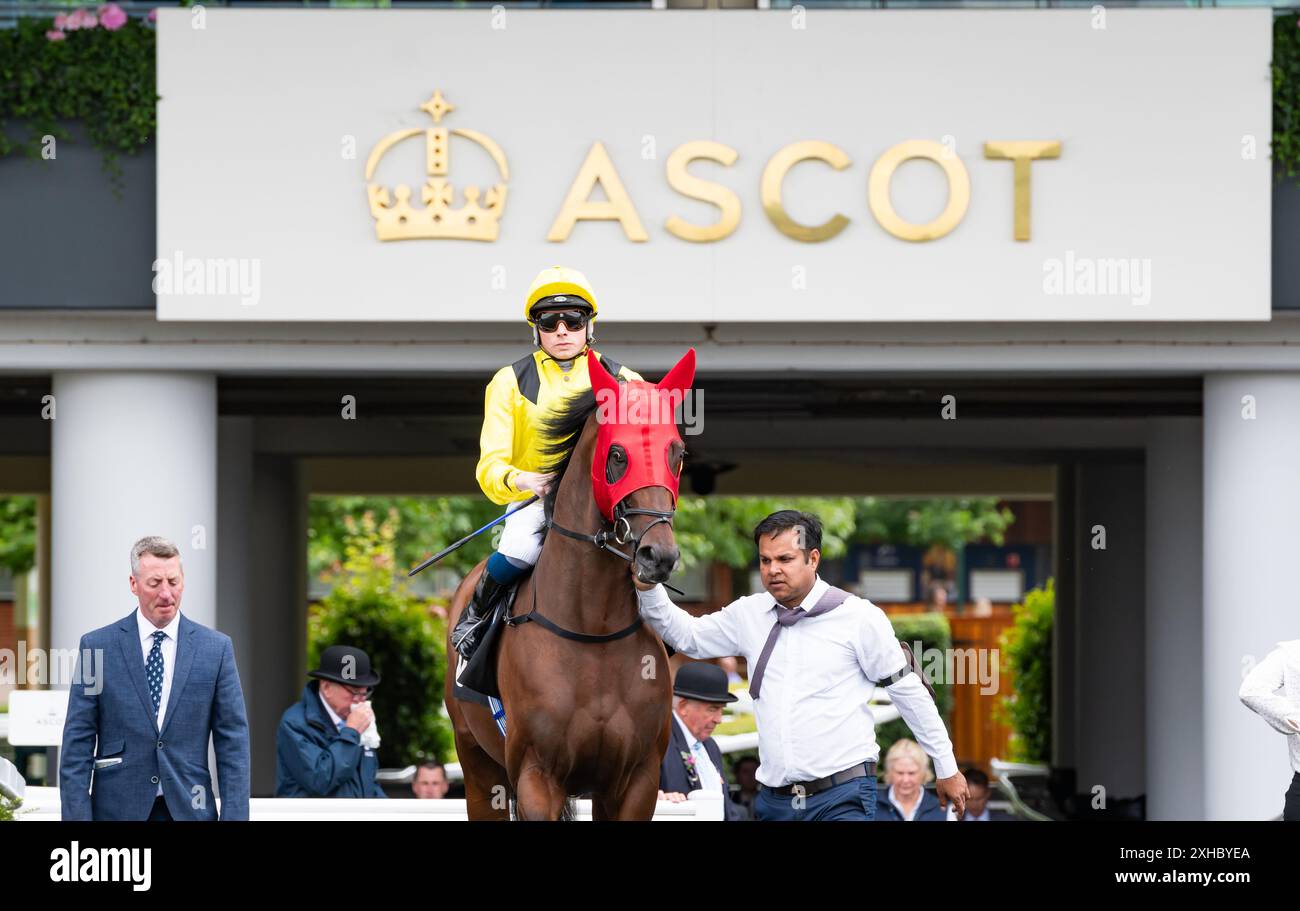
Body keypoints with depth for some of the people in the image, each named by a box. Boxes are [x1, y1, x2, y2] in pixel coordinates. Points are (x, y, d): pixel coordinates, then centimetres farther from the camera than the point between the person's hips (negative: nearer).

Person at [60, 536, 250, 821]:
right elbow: (77, 745, 2)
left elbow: (233, 742, 5)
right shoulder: (97, 646, 2)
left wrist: (234, 816, -3)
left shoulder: (216, 648, 5)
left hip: (189, 809, 1)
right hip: (118, 809, -1)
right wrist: (77, 817, -6)